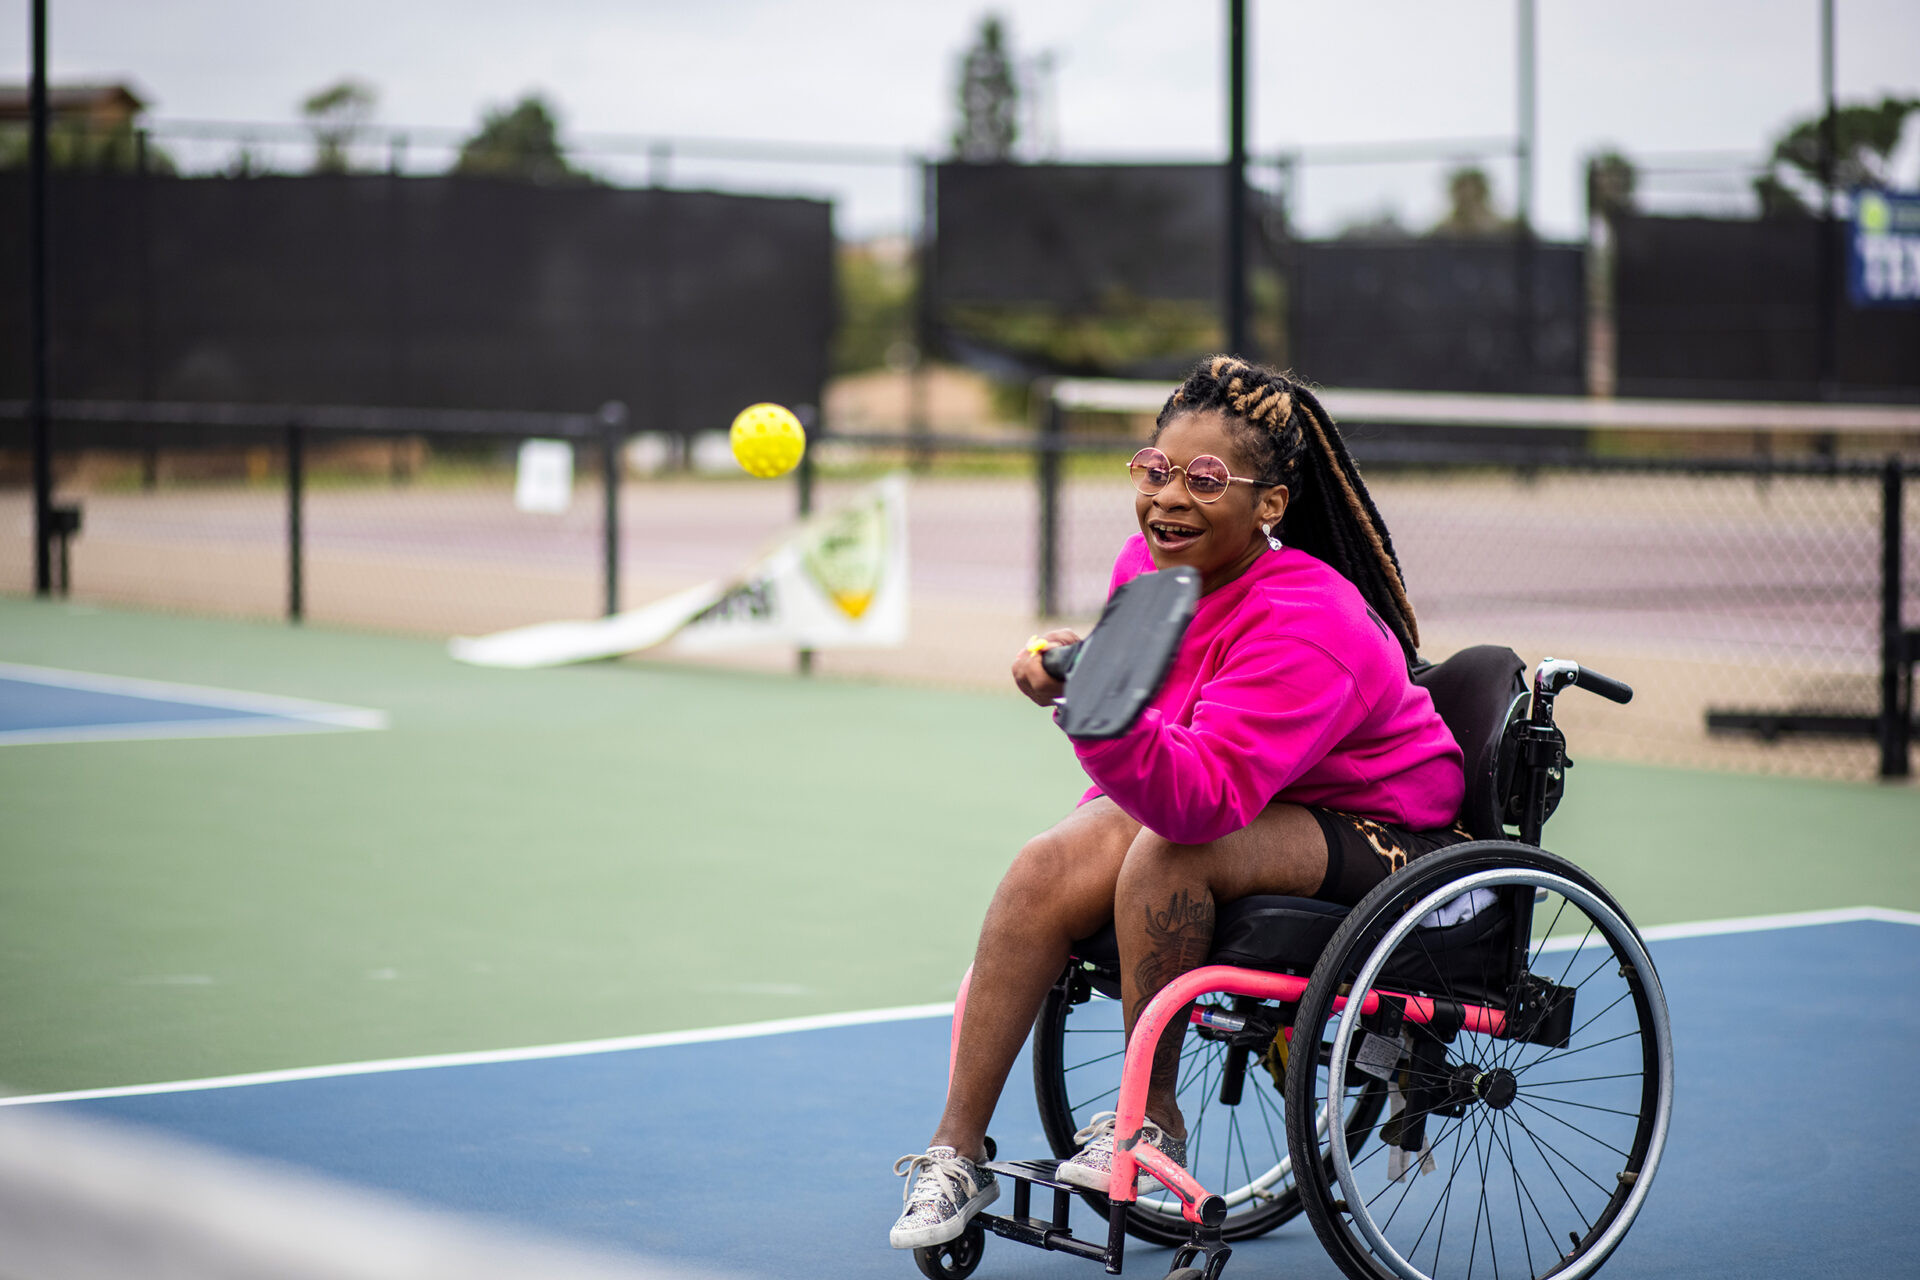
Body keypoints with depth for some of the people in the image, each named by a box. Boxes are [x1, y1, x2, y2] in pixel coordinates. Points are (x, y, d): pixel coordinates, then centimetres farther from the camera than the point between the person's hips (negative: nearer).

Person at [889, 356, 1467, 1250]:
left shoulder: (1304, 628, -29)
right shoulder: (1149, 564, -5)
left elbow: (1200, 799, -42)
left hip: (1375, 838, -8)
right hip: (1226, 804, 8)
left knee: (1167, 849, -34)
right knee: (1048, 866, -16)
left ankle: (1149, 1115, -15)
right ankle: (956, 1154, -12)